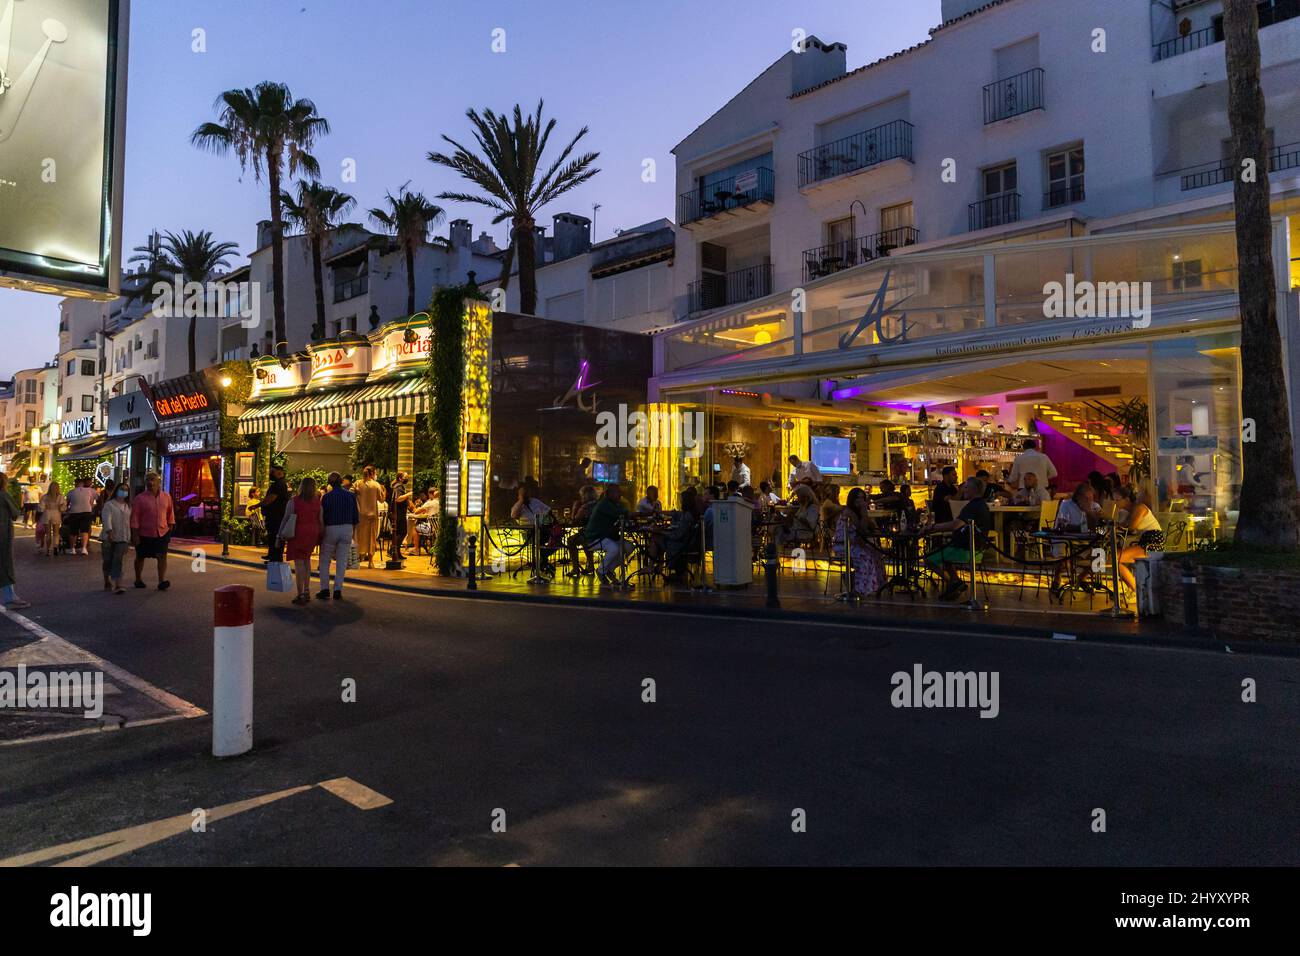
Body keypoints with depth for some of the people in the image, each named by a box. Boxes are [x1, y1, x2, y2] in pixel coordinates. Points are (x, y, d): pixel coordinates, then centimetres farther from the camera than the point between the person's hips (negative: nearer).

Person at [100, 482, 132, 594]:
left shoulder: (128, 506, 13)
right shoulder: (109, 504, -2)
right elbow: (106, 519, -16)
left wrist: (129, 539, 15)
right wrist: (109, 532, -30)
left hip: (122, 539, 2)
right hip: (108, 538, -2)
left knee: (118, 562, -8)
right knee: (108, 561, 9)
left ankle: (117, 585, -16)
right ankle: (107, 582, 27)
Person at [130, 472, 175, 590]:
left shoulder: (166, 497, 3)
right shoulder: (140, 498, -7)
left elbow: (170, 513, 12)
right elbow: (134, 517, -7)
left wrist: (171, 528, 10)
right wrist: (134, 535, -11)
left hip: (162, 533, 2)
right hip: (144, 533, -1)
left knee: (162, 556, -8)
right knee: (140, 557, 13)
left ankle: (162, 581, -10)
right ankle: (138, 579, 30)